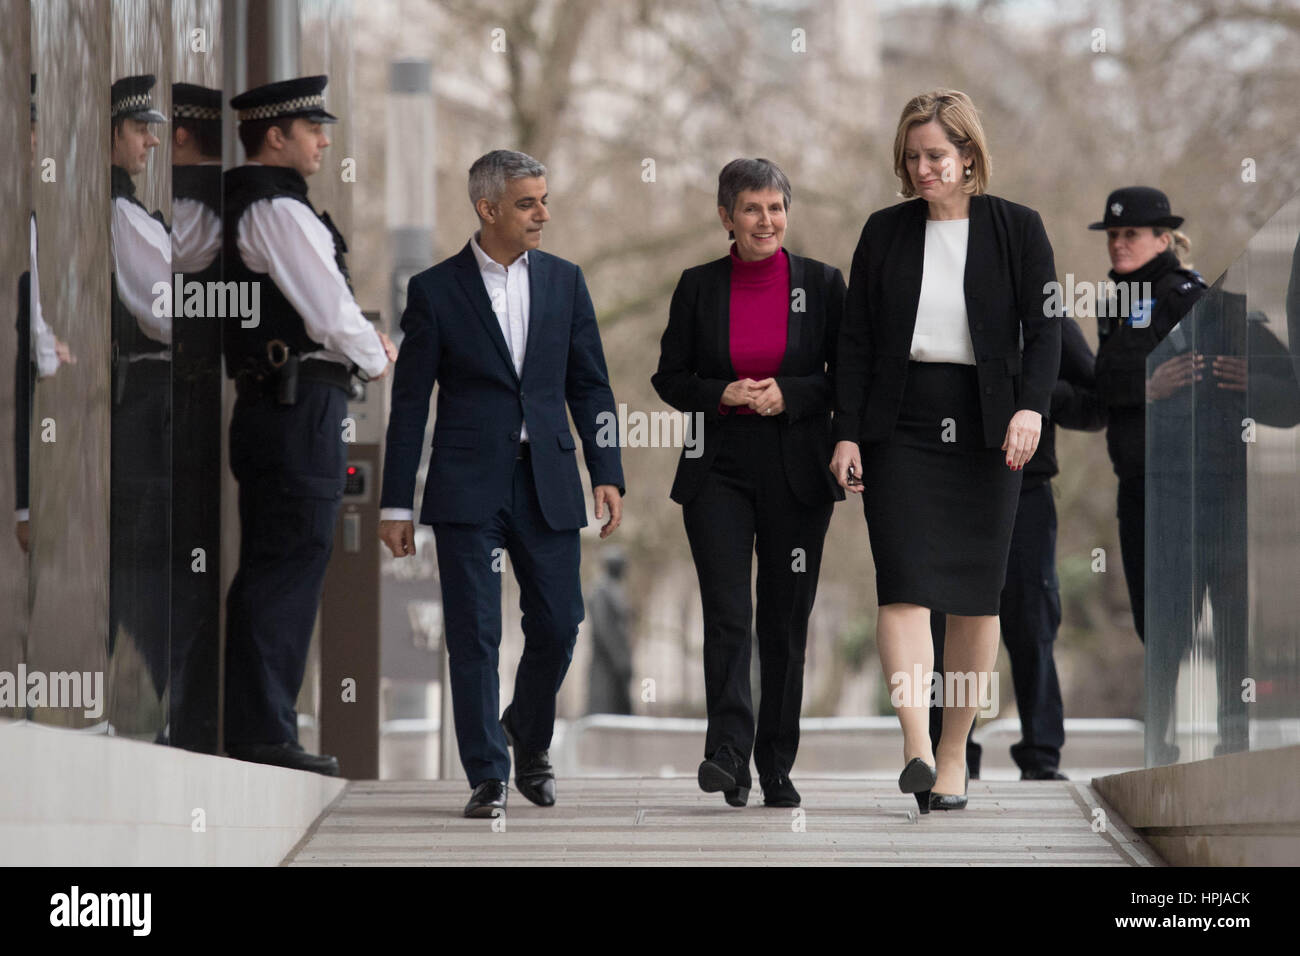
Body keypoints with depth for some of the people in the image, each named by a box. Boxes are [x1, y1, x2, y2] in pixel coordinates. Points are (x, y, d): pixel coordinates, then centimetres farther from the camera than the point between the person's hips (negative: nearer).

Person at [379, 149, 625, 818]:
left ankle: (529, 737, 30)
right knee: (473, 636, -3)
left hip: (548, 485, 3)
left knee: (557, 626, 3)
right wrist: (397, 504, -1)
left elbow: (589, 384, 10)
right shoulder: (434, 290, -1)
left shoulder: (563, 281, 8)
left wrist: (606, 474, 0)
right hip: (468, 487, -3)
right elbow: (410, 403, 1)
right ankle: (486, 777, 5)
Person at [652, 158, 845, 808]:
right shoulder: (698, 288, 4)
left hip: (796, 476, 1)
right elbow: (670, 377, 7)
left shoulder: (822, 284, 3)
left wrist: (789, 394, -13)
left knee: (786, 621, 5)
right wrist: (725, 395, -11)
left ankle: (776, 767, 14)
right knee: (727, 613, -13)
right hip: (720, 470, 0)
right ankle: (729, 755, -21)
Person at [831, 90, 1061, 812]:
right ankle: (916, 749, -23)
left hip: (985, 428, 0)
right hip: (900, 425, 0)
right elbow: (856, 340, 9)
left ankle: (953, 756, 11)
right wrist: (846, 433, 1)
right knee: (906, 585, -14)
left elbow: (1044, 328, -1)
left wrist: (1031, 405, -17)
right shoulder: (884, 233, 8)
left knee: (975, 596, 2)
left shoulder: (1017, 230, 3)